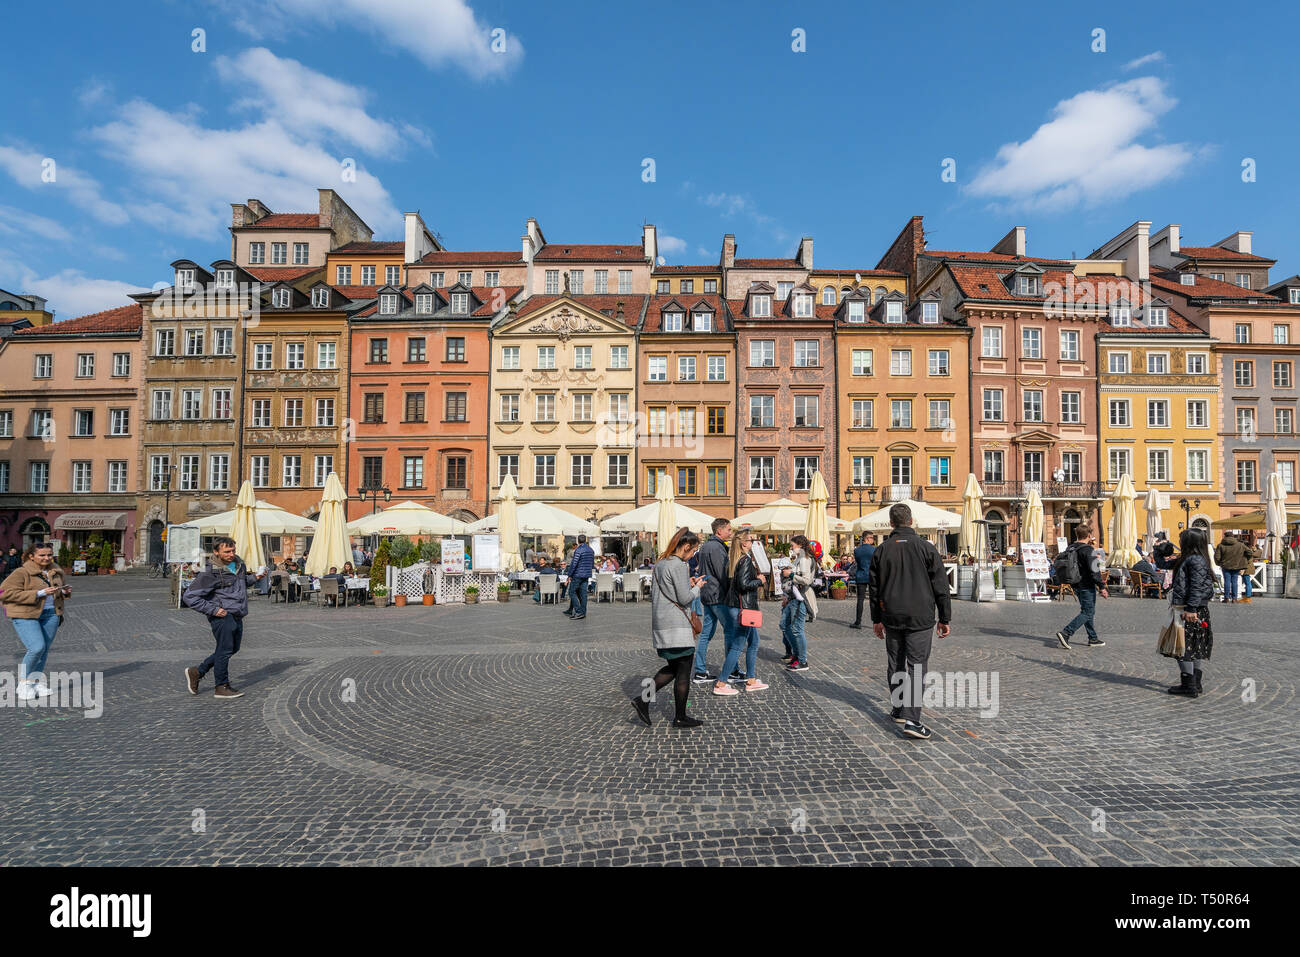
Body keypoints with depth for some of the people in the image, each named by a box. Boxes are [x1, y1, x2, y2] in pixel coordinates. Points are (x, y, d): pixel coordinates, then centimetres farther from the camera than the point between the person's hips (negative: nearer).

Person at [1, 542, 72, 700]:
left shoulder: (56, 571, 11)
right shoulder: (21, 572, -10)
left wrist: (64, 592, 2)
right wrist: (40, 593, -23)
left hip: (50, 615, 6)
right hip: (25, 616, -6)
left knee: (45, 650, 7)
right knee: (37, 648, -15)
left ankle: (37, 682, 18)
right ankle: (24, 683, 3)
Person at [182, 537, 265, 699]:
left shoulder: (238, 563, 8)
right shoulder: (211, 573, -15)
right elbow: (189, 596, -13)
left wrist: (254, 578, 7)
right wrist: (213, 610, -17)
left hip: (237, 616, 8)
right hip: (222, 616, -8)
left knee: (233, 649, 17)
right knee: (225, 650, 0)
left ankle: (197, 672, 31)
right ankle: (222, 687, 15)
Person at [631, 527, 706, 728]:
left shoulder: (660, 564, 12)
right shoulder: (679, 565, -15)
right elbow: (685, 598, -18)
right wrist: (696, 587, 3)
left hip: (660, 625, 9)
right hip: (677, 626, -9)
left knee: (673, 667, 19)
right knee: (683, 672, 4)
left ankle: (643, 699, 11)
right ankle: (680, 718, 14)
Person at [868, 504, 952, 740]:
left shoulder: (881, 550, 3)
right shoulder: (926, 547, -4)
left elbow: (874, 587, 8)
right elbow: (940, 585, -3)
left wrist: (876, 619, 17)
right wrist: (945, 618, 5)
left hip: (891, 618, 3)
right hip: (920, 618, -2)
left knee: (895, 665, 16)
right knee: (916, 667, -2)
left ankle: (898, 709, 26)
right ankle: (911, 719, -9)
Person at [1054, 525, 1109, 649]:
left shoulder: (1069, 549, 7)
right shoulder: (1088, 550, -16)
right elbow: (1094, 571, -20)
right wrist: (1102, 587, -14)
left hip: (1075, 586, 8)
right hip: (1086, 586, -8)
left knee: (1089, 611, 18)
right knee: (1087, 613, -3)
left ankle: (1093, 639, 22)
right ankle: (1065, 633, -14)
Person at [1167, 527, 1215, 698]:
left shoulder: (1195, 560, -15)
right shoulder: (1188, 559, 15)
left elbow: (1197, 587, -21)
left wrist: (1191, 608, -23)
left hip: (1192, 613, -10)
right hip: (1186, 611, 10)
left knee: (1185, 647, -5)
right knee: (1194, 650, 14)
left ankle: (1189, 685, -1)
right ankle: (1195, 685, 22)